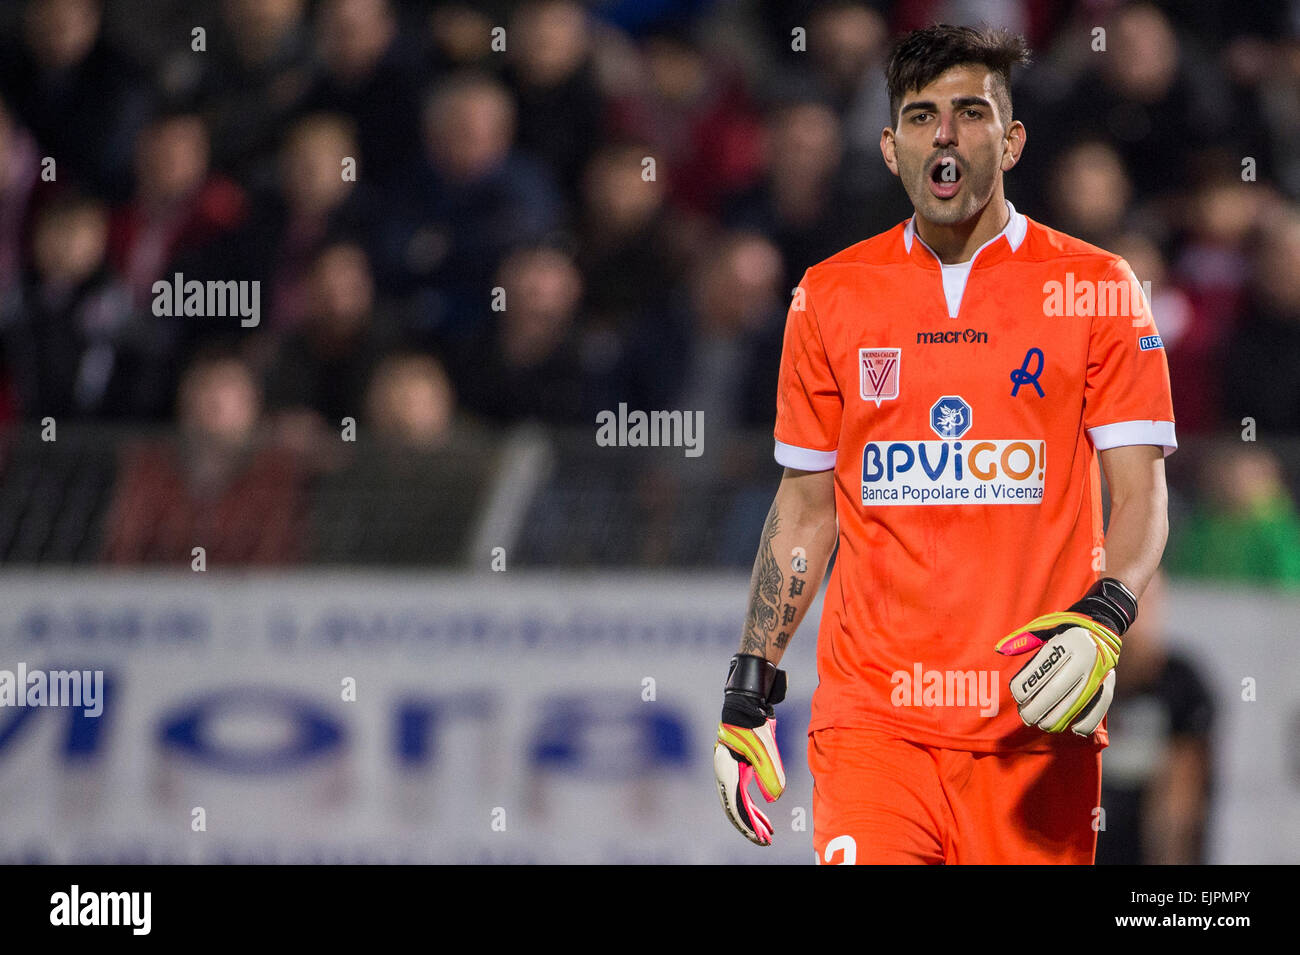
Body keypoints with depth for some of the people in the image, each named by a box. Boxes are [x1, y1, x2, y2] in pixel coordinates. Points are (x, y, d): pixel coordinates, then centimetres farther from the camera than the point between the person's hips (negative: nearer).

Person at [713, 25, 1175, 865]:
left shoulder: (1095, 289, 3)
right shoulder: (831, 296, 10)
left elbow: (1142, 493, 0)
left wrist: (1103, 621, -19)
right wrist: (750, 687, 13)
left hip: (1035, 717, -1)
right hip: (871, 717, 1)